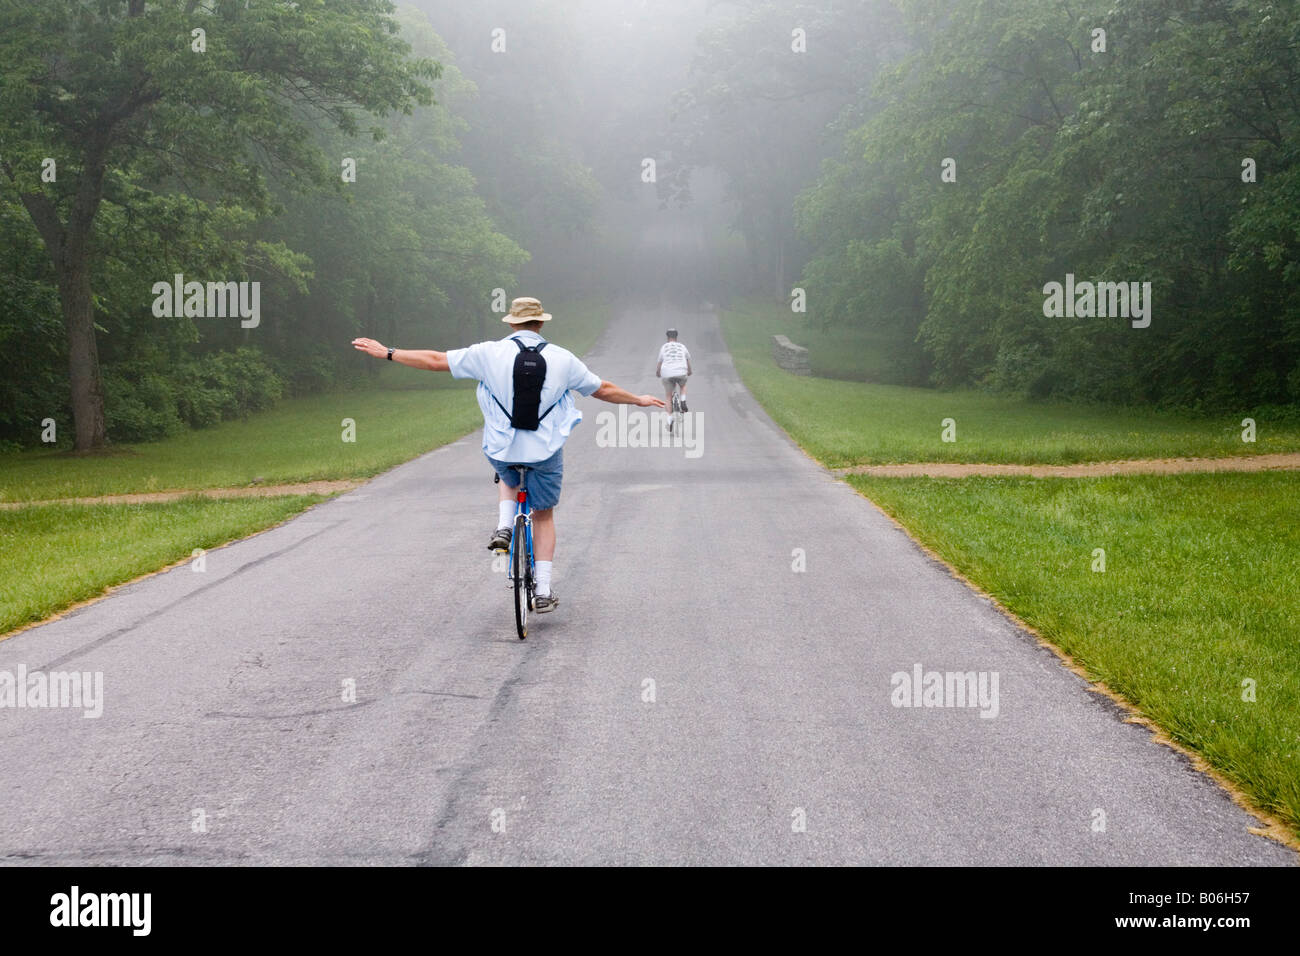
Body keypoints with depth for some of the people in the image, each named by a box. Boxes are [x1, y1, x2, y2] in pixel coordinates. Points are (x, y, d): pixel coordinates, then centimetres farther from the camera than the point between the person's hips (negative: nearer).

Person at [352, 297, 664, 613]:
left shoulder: (490, 353, -5)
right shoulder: (562, 358, -1)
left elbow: (435, 360, -1)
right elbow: (604, 390, 11)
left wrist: (387, 353, 10)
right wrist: (638, 400, 29)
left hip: (501, 450, 0)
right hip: (545, 452, 0)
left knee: (509, 478, 35)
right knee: (543, 517, 15)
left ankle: (503, 527, 10)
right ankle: (543, 592, 11)